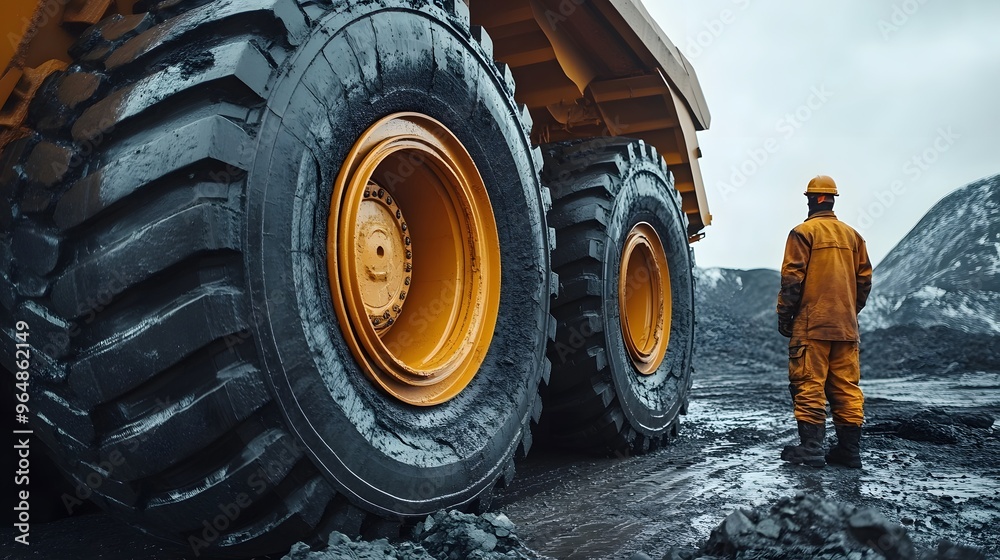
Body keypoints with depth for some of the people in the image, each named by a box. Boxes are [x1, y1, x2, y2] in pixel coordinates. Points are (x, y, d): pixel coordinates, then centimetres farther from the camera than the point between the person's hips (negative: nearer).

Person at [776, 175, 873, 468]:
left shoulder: (804, 232, -4)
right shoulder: (852, 235, 13)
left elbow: (792, 278, -9)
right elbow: (864, 279, 15)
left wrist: (784, 315, -2)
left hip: (812, 324, -6)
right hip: (846, 326, 6)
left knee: (809, 385, -3)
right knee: (846, 387, 8)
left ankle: (810, 449, -5)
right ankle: (849, 450, 11)